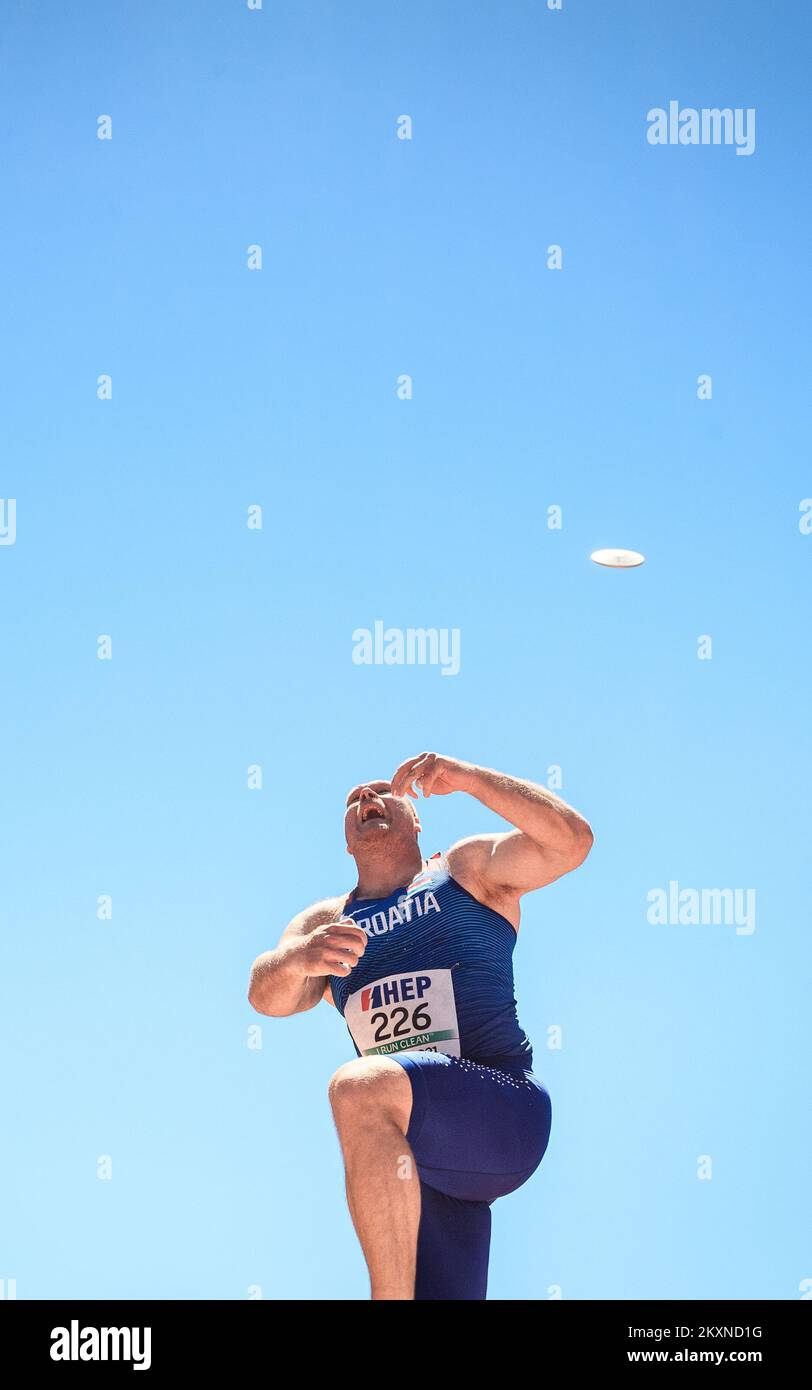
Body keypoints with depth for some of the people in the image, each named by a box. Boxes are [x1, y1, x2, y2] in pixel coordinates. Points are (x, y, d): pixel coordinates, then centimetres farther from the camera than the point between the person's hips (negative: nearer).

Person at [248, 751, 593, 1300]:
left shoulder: (469, 869, 15)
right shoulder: (326, 921, 23)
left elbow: (572, 841, -1)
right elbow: (268, 997, 4)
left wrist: (466, 777, -10)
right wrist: (299, 958, -21)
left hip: (504, 1107, -5)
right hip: (415, 1156, 5)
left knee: (359, 1088, -33)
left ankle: (393, 1295, -32)